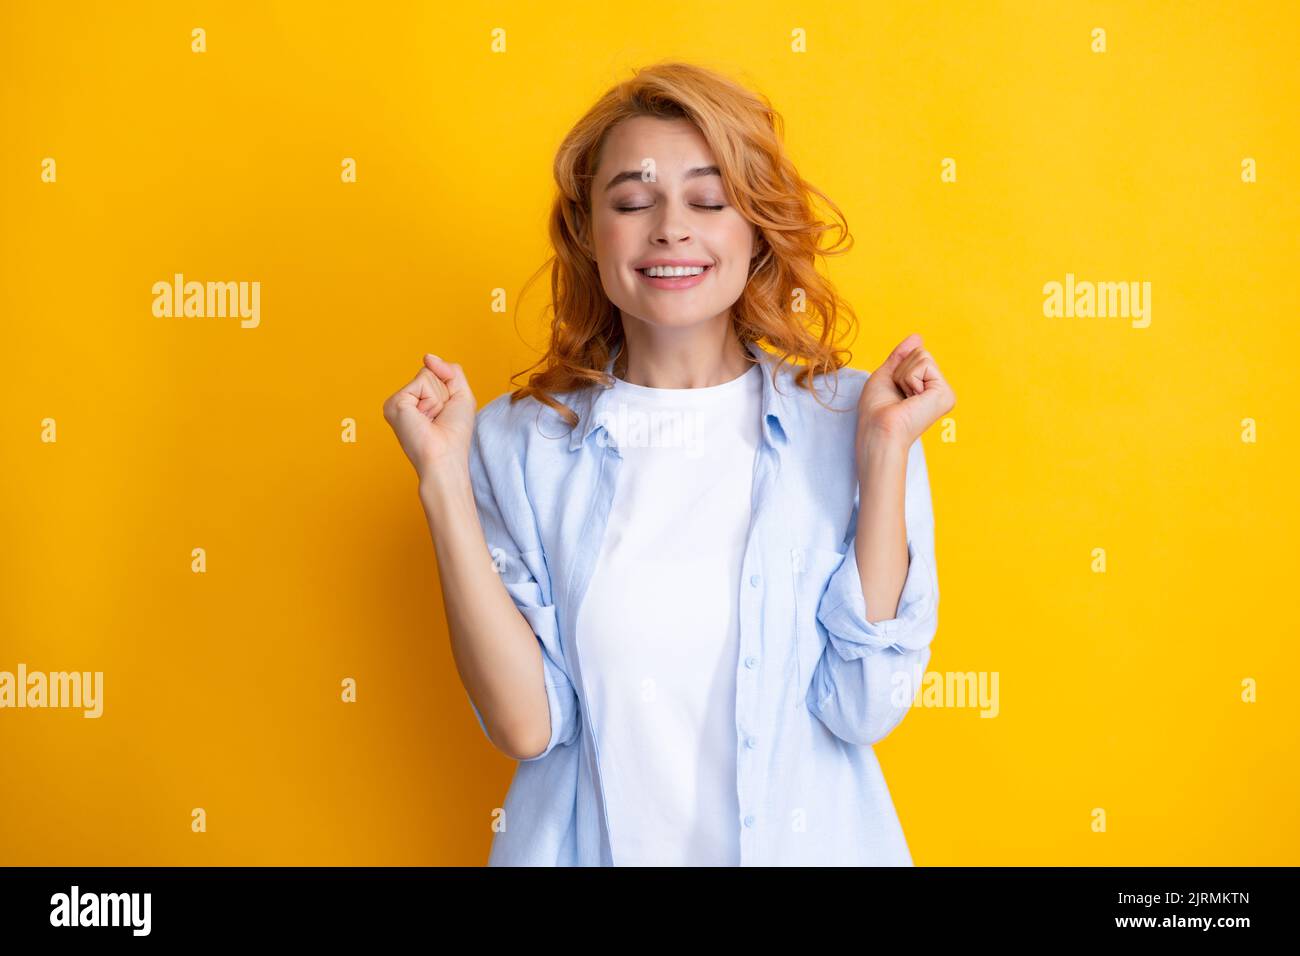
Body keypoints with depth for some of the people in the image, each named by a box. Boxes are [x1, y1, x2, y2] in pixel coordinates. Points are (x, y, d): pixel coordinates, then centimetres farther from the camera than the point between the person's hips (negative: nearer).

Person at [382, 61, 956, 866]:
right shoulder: (520, 442, -7)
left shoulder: (844, 418, -8)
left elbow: (865, 708, -14)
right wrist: (444, 476, -18)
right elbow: (527, 724, -14)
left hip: (804, 838, 0)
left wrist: (885, 452, -19)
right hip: (588, 839, 0)